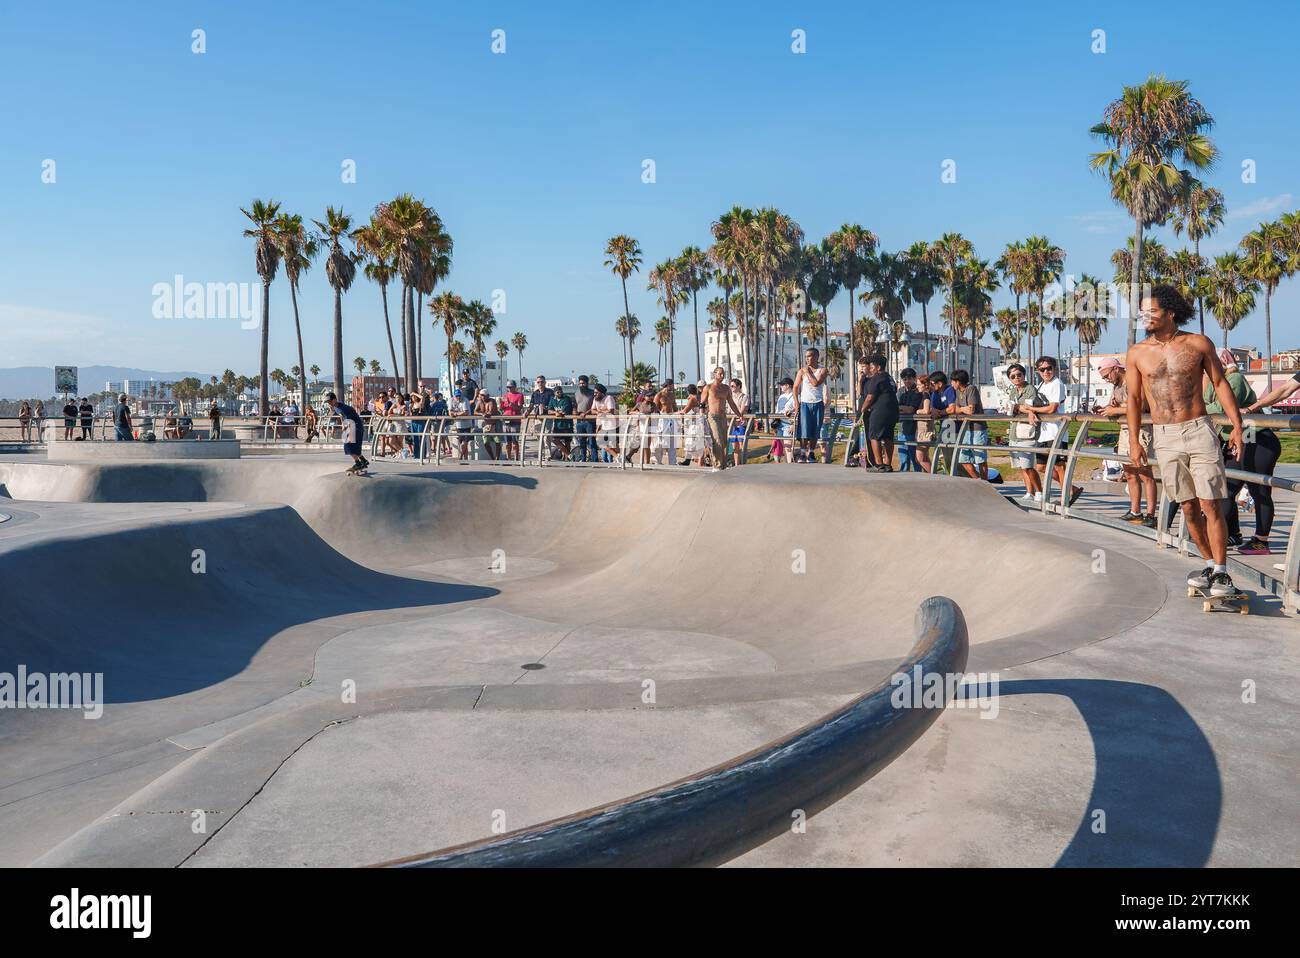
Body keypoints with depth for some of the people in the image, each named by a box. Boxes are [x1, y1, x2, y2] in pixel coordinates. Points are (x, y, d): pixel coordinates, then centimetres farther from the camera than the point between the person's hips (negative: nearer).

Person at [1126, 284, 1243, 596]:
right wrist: (1135, 441, 5)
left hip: (1199, 430, -2)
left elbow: (1220, 384, 5)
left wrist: (1237, 425, -1)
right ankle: (1211, 564, 22)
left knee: (1210, 504, -7)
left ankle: (1221, 573, -1)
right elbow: (1134, 399, 9)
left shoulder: (1198, 344, 0)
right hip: (1164, 437, 2)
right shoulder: (1137, 353, 4)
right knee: (1189, 507, 7)